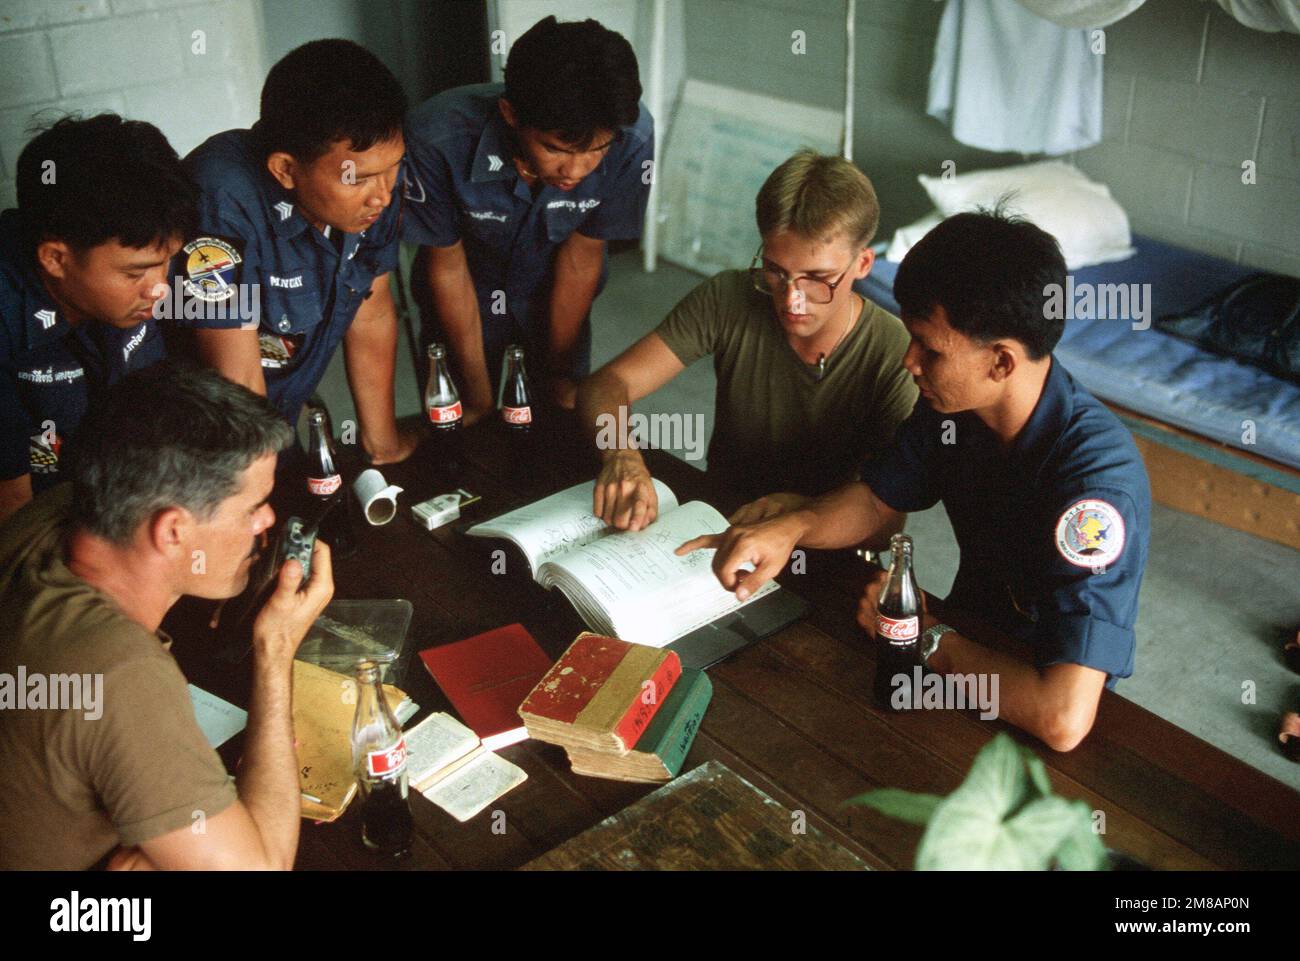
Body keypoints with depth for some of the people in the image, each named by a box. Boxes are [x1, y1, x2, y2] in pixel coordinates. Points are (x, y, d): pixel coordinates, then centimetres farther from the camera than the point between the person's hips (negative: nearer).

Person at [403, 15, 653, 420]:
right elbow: (446, 265, -20)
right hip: (466, 297, -1)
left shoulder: (632, 138, -33)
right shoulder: (437, 139, -36)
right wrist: (479, 397, -13)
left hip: (555, 296, 1)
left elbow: (581, 256, -17)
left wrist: (559, 375, -6)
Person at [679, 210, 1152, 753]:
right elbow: (877, 499, 6)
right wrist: (791, 526, -16)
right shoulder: (953, 402, -12)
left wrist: (926, 638, -26)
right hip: (969, 637, 6)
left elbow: (1063, 718, -42)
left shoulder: (1098, 479, -35)